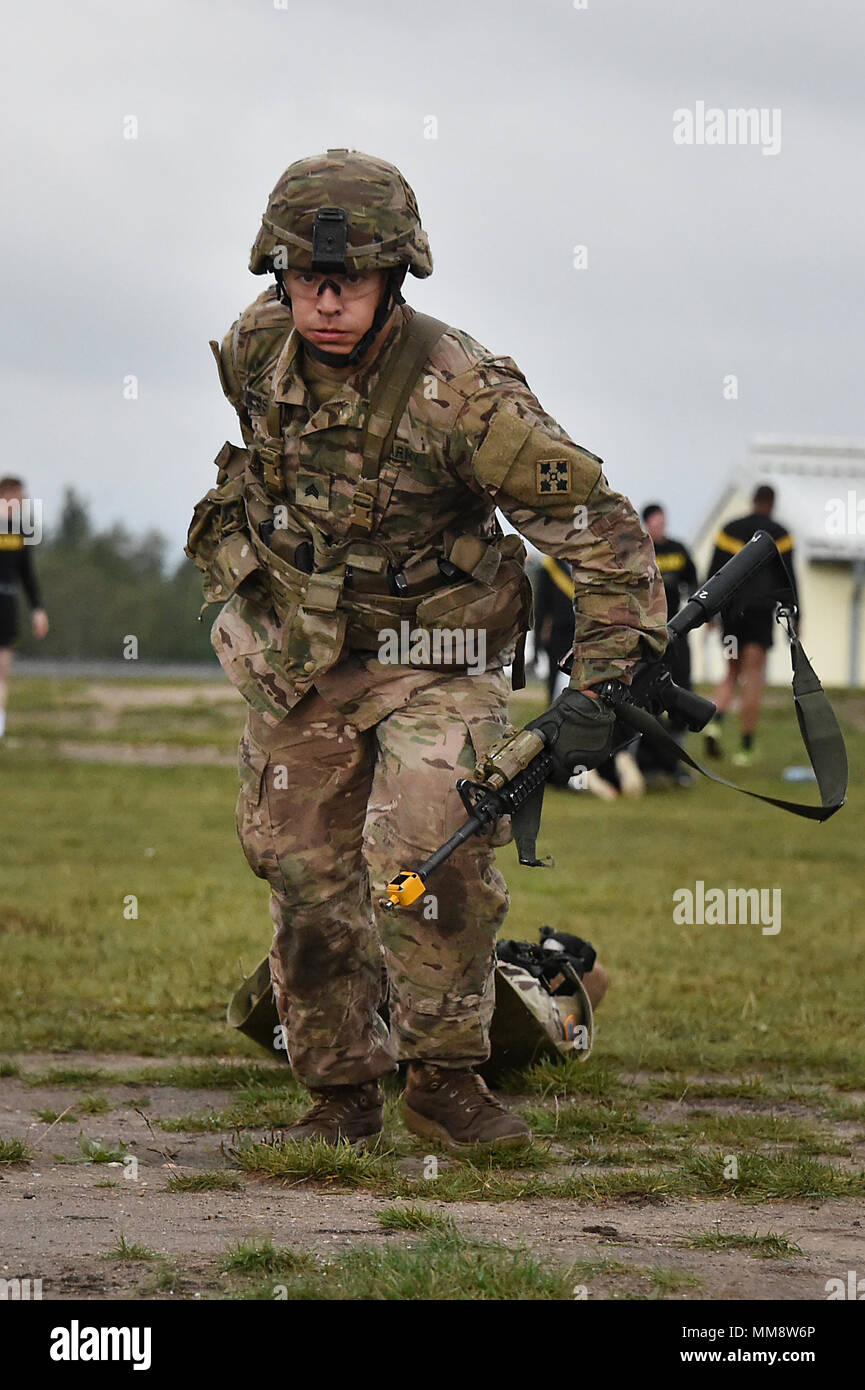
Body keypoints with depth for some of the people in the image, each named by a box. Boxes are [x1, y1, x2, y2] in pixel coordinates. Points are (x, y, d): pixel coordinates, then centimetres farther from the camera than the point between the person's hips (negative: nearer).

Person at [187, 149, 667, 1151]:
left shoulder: (460, 392, -28)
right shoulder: (257, 345, -12)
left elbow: (599, 528, -25)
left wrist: (602, 684, -29)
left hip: (429, 661, -5)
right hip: (293, 655, 5)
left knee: (430, 851, -24)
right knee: (306, 876, 7)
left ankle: (444, 1076, -8)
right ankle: (339, 1088, 22)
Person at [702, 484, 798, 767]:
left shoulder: (729, 530, 8)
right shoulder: (780, 535, 1)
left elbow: (713, 574, 5)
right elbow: (788, 580, -3)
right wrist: (794, 620, 1)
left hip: (731, 611, 3)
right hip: (761, 612, -3)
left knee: (732, 675, 14)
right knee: (754, 678, 0)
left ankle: (715, 723, -14)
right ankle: (746, 747, -5)